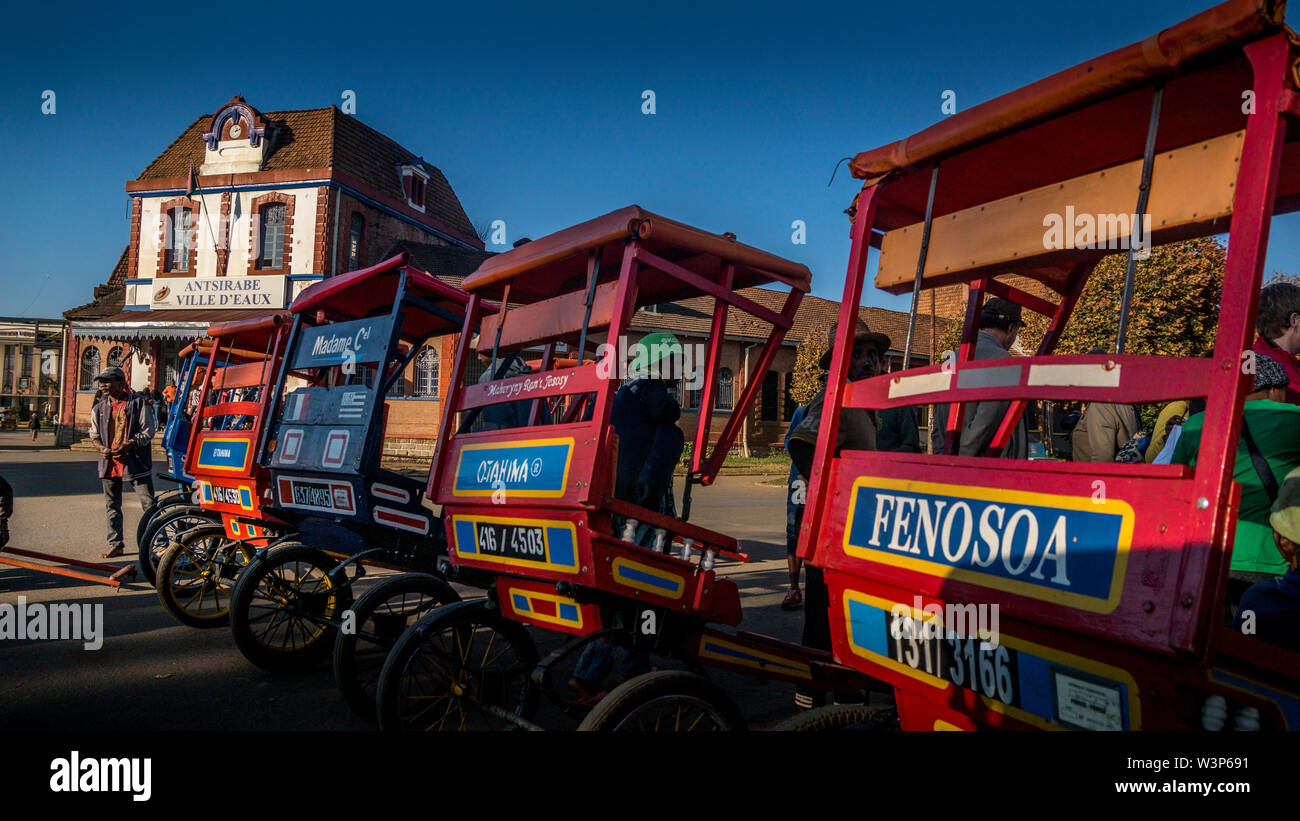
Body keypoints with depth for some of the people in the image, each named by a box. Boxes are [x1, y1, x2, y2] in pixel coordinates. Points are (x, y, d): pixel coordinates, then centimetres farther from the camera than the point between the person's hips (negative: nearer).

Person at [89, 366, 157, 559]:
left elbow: (148, 431, -6)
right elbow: (94, 434, 17)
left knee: (149, 505, -6)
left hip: (135, 462, -5)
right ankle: (116, 544, 23)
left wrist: (127, 446, -18)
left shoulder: (138, 402, -3)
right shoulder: (100, 407, 11)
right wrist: (101, 448, -5)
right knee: (112, 507, 12)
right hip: (109, 463, 5)